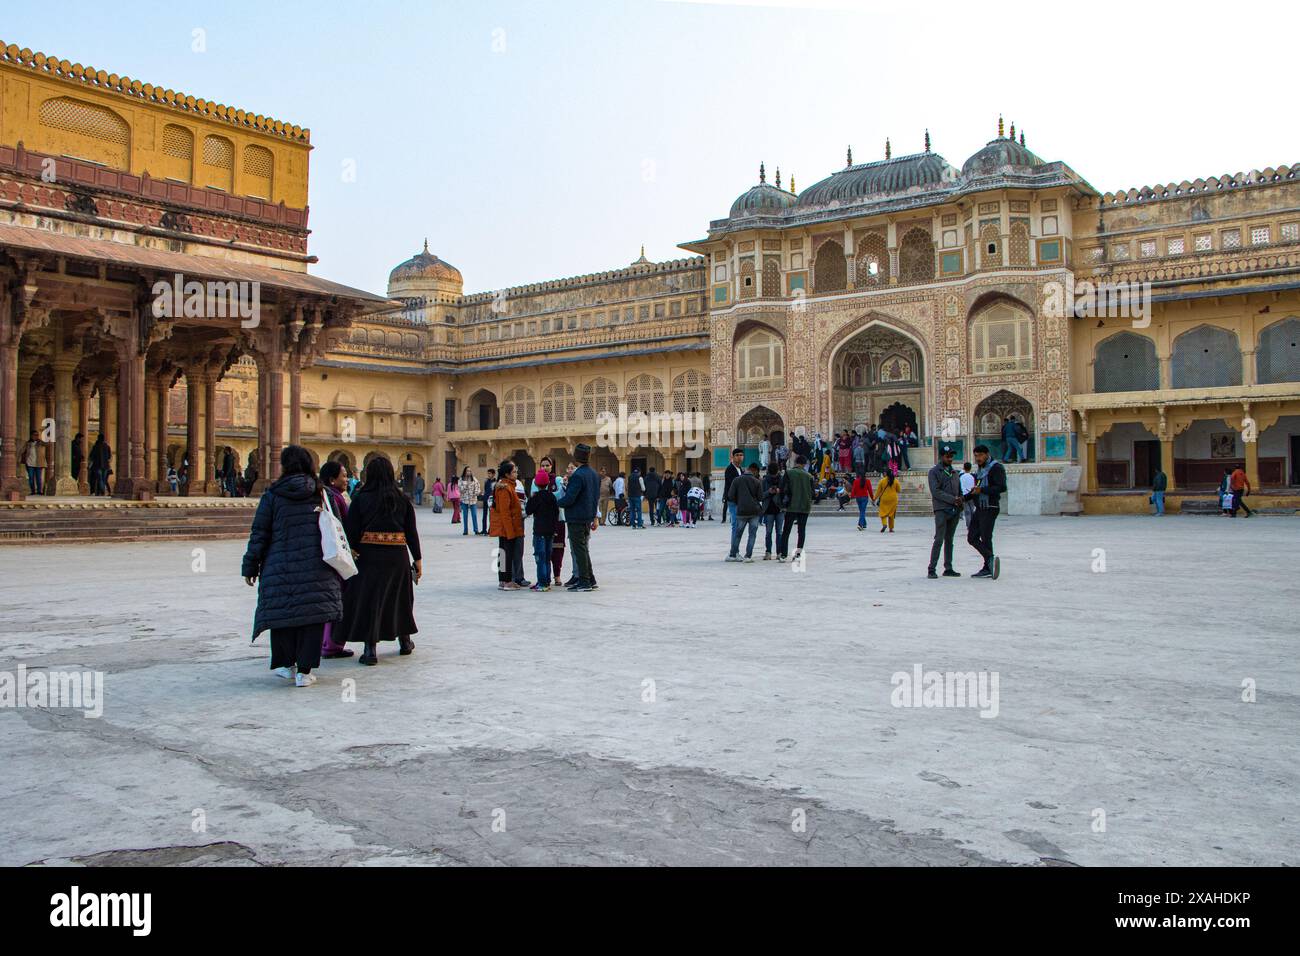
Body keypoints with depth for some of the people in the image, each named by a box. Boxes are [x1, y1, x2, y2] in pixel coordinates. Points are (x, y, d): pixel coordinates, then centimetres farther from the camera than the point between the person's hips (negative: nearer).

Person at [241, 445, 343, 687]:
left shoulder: (273, 495, -1)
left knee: (282, 612, 11)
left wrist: (250, 567, 8)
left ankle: (286, 664, 22)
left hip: (280, 568, -1)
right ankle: (304, 671, 1)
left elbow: (259, 534, 0)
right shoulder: (319, 493, 5)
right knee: (311, 614, 2)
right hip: (316, 568, 1)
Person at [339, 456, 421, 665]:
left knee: (368, 598, 3)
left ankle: (370, 649, -3)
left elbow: (351, 530, -7)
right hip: (397, 556, 3)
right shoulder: (402, 499, 1)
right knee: (399, 597, 18)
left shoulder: (361, 498, -4)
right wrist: (417, 559, 8)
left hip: (368, 555, -2)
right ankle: (405, 641, 32)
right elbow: (411, 532, 3)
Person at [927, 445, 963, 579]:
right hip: (941, 510, -6)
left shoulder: (954, 472, 19)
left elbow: (959, 491, 21)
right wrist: (952, 499, -17)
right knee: (939, 540, -11)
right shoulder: (934, 472, 0)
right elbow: (936, 491, -11)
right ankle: (931, 569, -9)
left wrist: (960, 504, 2)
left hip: (954, 511, 6)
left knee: (949, 540, 9)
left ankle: (948, 568, 13)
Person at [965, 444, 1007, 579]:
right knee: (972, 537, 5)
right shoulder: (980, 469, 19)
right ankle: (991, 559, 7)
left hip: (990, 509, -9)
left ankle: (988, 568, -1)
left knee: (986, 538, -7)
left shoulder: (996, 467, -9)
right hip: (979, 508, 9)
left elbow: (1002, 487, -20)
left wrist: (982, 490, -24)